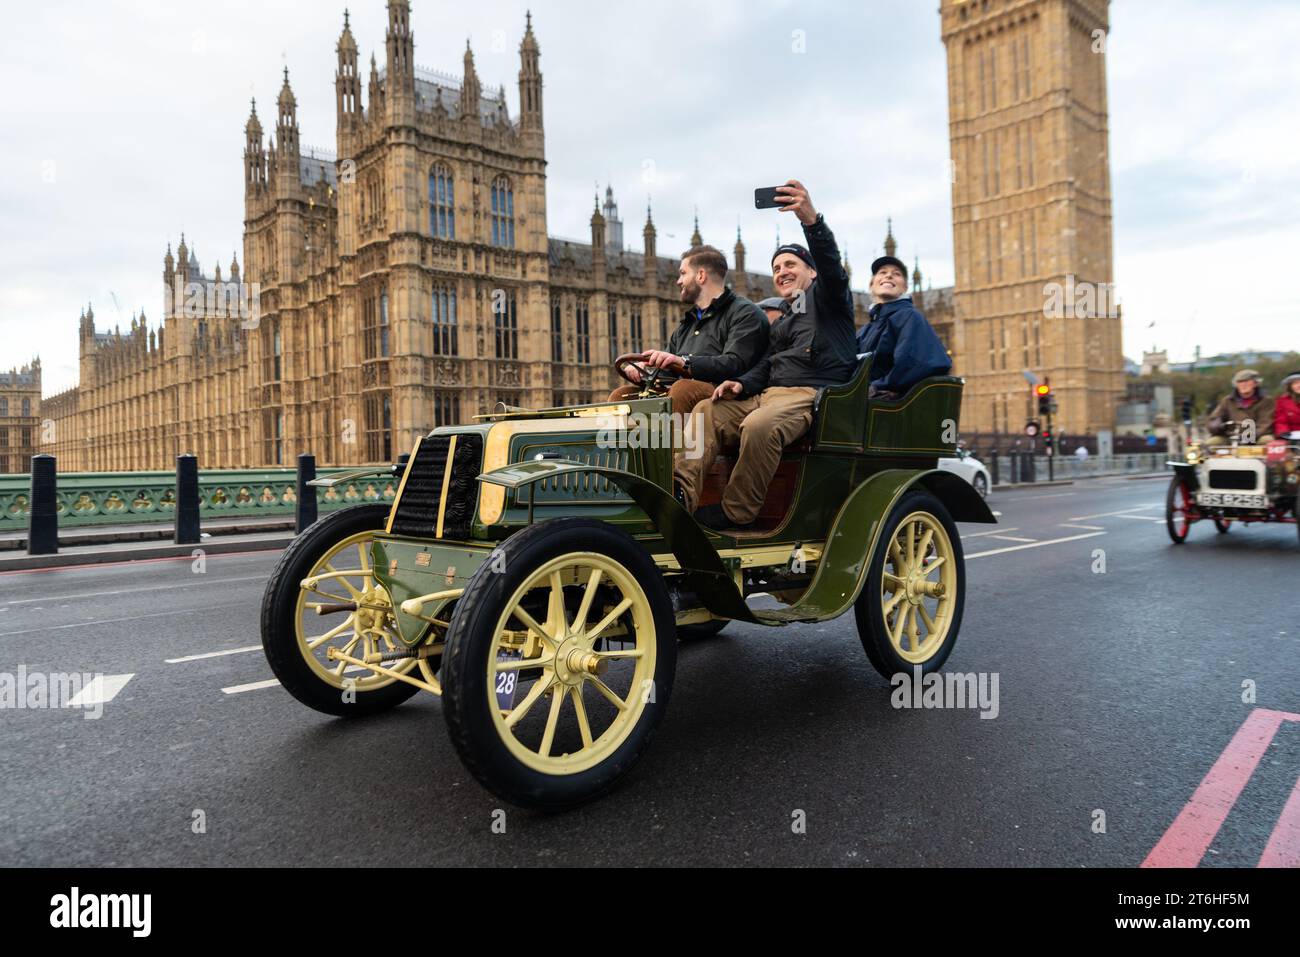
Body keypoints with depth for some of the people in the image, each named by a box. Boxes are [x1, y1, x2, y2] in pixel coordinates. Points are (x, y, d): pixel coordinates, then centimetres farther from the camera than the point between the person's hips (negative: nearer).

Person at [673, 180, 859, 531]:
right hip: (769, 394, 8)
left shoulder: (825, 296, 10)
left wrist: (812, 219, -32)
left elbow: (830, 264, -11)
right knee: (707, 411, -16)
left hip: (811, 393, -7)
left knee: (759, 425, -37)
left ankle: (737, 513, -26)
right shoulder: (780, 323, 32)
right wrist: (743, 383, 0)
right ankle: (680, 492, -32)